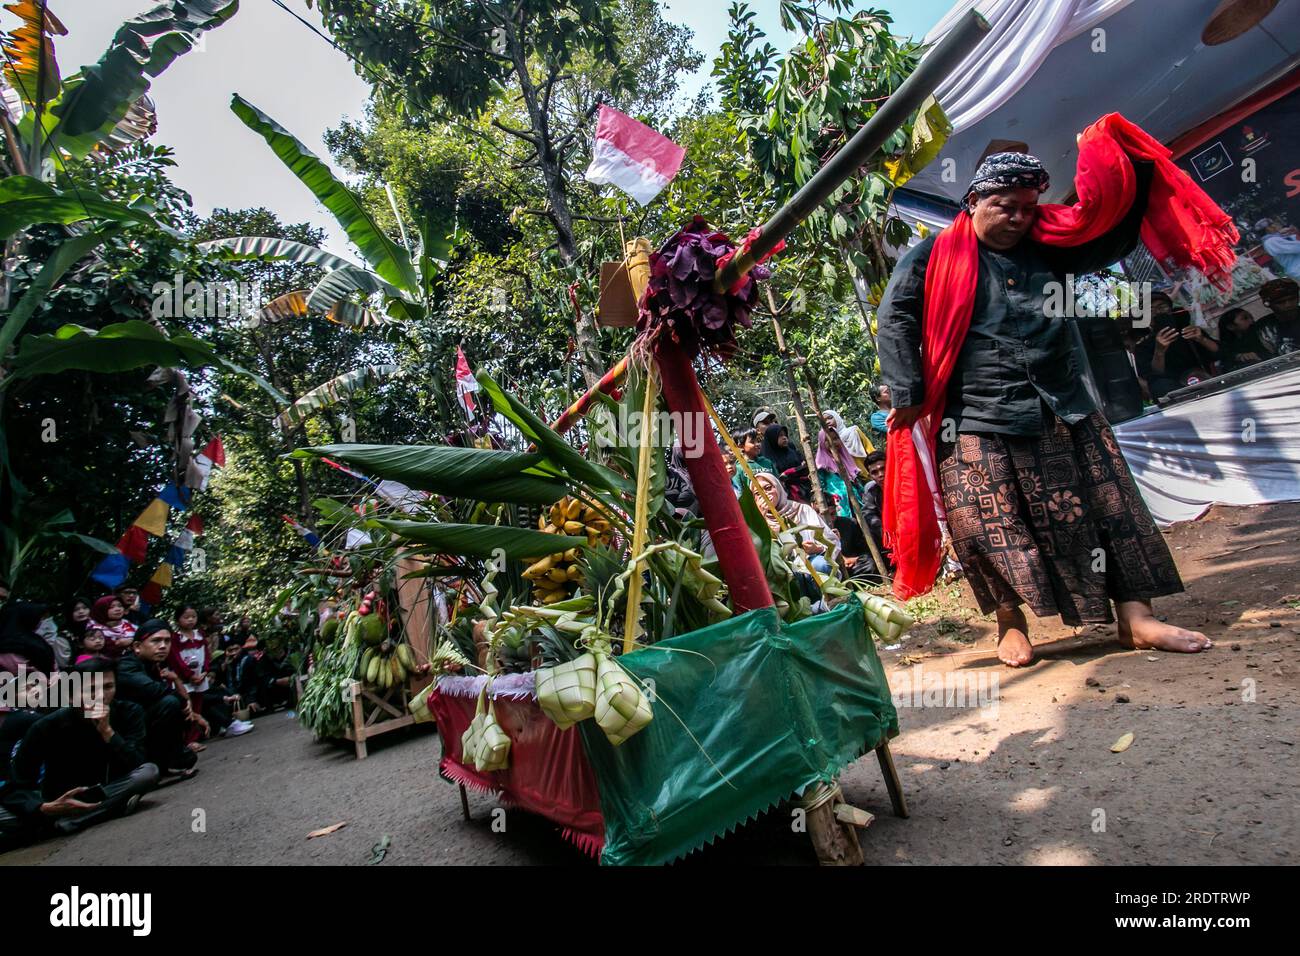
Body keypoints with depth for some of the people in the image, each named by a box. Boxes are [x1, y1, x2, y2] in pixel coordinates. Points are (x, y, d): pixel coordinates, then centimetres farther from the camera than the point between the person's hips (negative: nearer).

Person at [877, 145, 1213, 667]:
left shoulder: (1043, 248, 17)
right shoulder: (935, 256, 2)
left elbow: (1111, 233, 25)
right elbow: (895, 320, -6)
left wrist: (1120, 167, 12)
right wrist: (910, 394, -14)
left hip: (1062, 409, 5)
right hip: (978, 420, -5)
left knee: (1107, 507, 5)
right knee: (994, 527, -3)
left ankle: (1136, 618, 16)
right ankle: (1012, 624, 15)